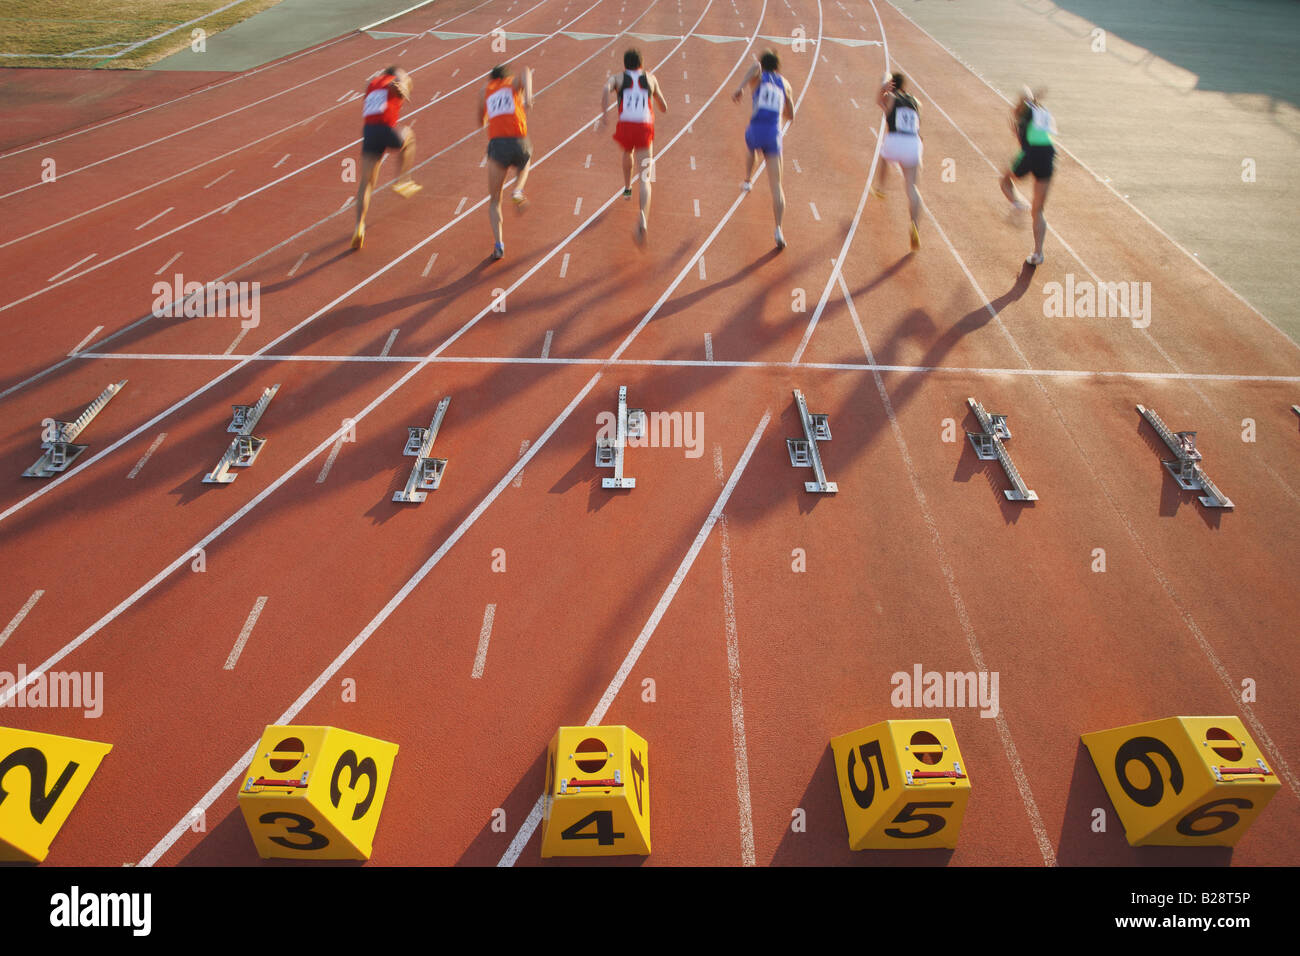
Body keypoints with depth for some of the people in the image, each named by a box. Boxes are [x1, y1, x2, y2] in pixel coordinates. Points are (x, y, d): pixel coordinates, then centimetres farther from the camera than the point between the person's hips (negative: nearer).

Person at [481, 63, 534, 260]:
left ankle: (498, 243, -5)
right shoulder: (514, 83, 18)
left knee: (494, 201, 12)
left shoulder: (487, 89, 21)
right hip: (519, 144, 0)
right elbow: (526, 72, -6)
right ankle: (518, 191, 7)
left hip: (497, 146, 0)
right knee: (523, 167, 38)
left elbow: (481, 122, 30)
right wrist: (528, 96, -20)